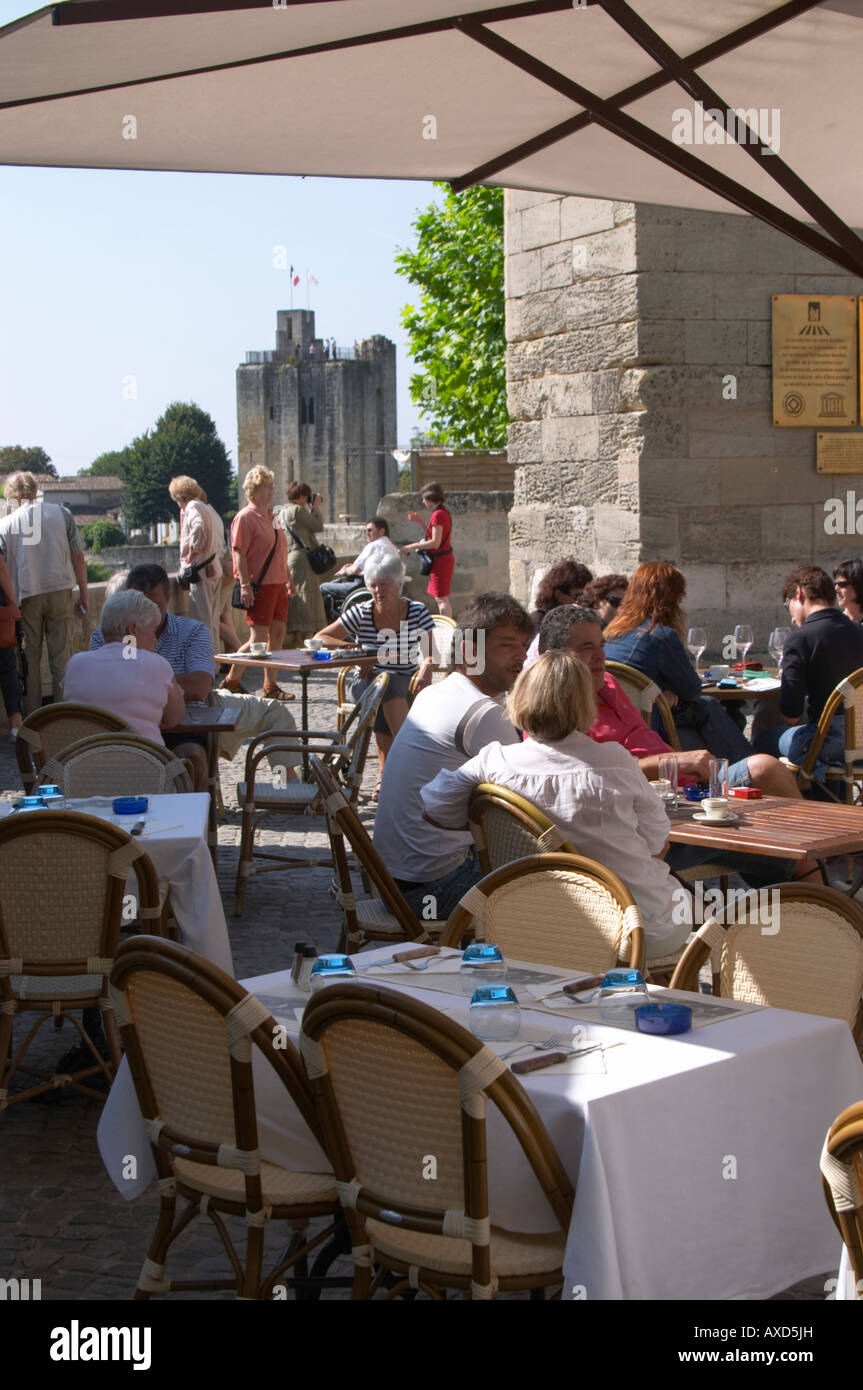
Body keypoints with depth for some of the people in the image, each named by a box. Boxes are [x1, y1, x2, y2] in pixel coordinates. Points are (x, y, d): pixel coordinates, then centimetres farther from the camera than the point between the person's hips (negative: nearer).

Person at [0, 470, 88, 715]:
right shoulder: (61, 514, 2)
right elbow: (77, 557, 1)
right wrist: (83, 595, 7)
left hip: (26, 596, 0)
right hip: (60, 591, 0)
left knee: (30, 657, 8)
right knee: (60, 656, 5)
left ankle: (31, 715, 10)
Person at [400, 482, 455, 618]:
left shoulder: (438, 515, -19)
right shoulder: (443, 512, 12)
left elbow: (435, 542, -23)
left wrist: (411, 547, -18)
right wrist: (419, 521, 15)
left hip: (440, 560, -10)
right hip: (446, 558, 10)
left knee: (441, 599, -7)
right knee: (441, 598, 16)